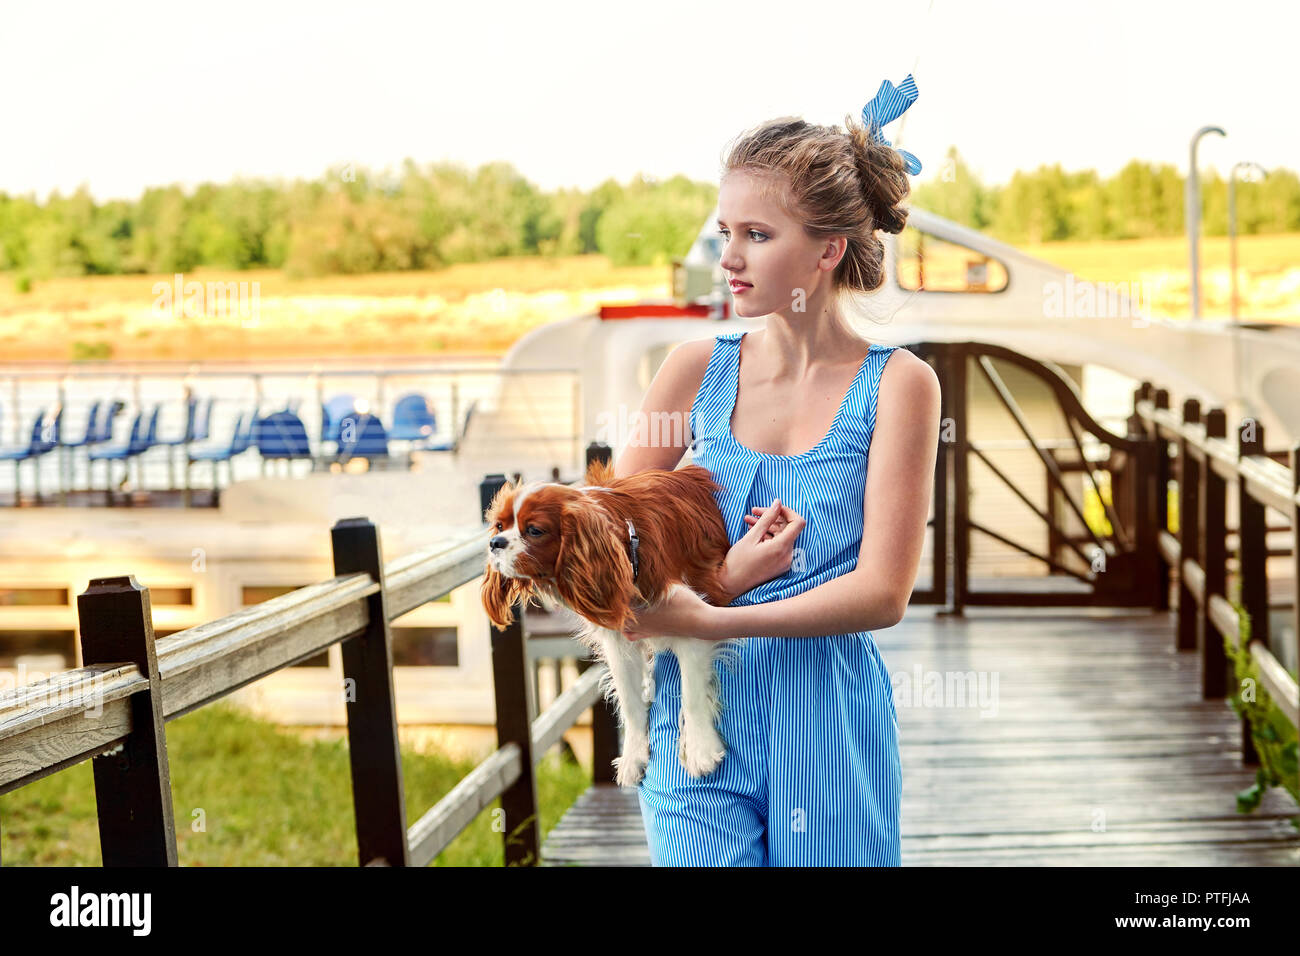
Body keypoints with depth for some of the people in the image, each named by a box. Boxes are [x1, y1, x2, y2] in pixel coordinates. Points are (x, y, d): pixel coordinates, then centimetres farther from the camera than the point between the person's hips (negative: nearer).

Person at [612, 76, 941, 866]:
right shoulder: (699, 368, 2)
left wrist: (707, 618, -17)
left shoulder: (897, 383, -5)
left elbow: (882, 592, -11)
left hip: (828, 726, -1)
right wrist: (722, 575, -13)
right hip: (697, 711, 1)